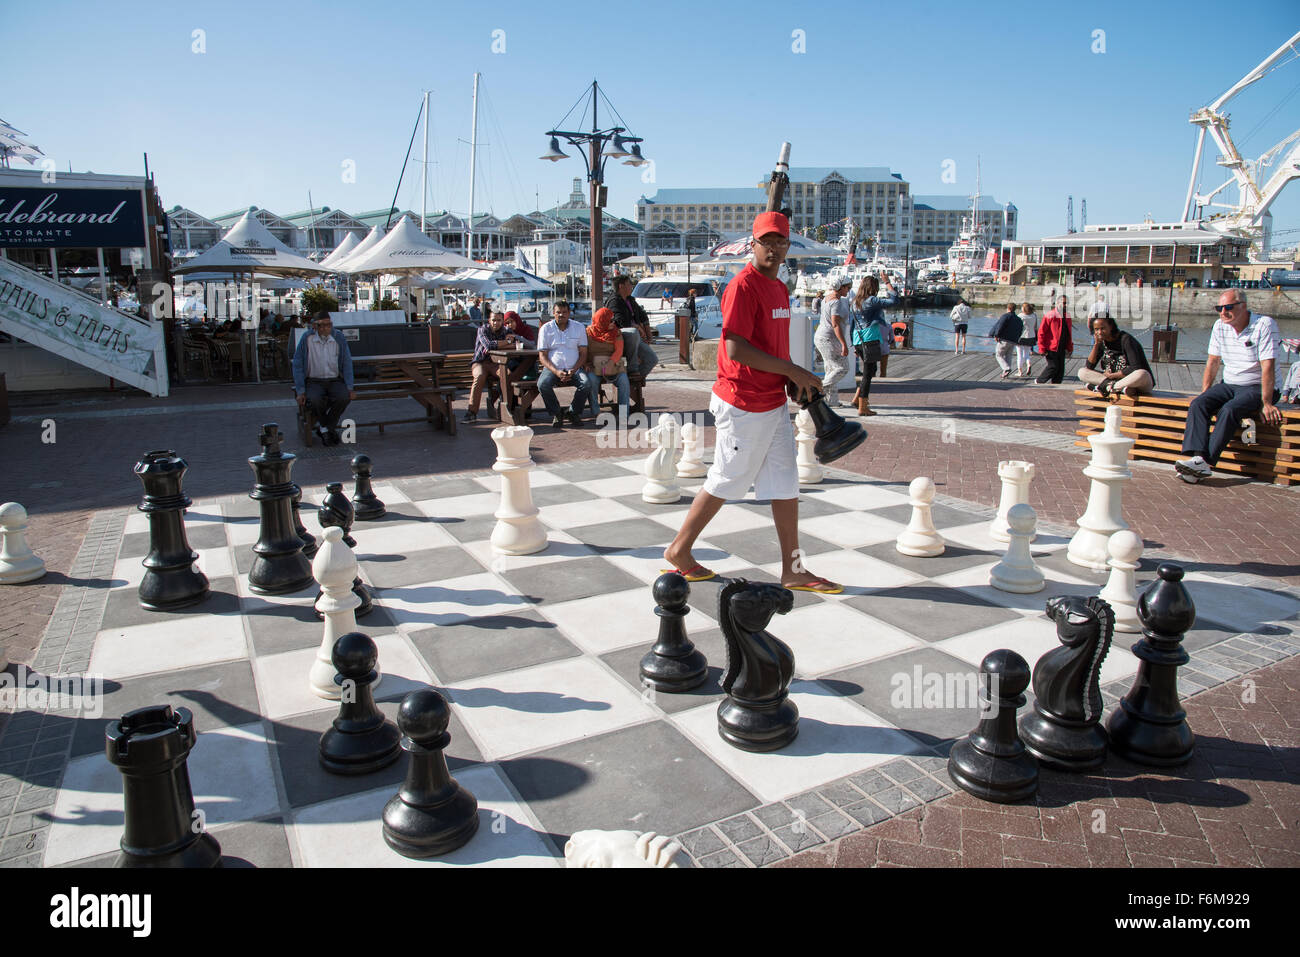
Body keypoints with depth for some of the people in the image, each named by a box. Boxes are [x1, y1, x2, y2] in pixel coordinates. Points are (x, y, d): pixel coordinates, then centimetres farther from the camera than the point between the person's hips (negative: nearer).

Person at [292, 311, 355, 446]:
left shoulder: (338, 337, -2)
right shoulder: (307, 339, -7)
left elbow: (347, 363, 3)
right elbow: (297, 366, -3)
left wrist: (350, 388, -6)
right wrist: (300, 392, -9)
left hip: (335, 380, 2)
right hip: (314, 381, -2)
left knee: (344, 397, -30)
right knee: (315, 400, -34)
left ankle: (323, 427, -9)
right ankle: (328, 429, -6)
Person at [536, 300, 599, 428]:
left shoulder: (579, 327, 8)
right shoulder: (546, 329, 5)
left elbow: (583, 353, 6)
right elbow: (543, 356, 1)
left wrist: (573, 371, -12)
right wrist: (556, 372, -16)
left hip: (575, 369, 1)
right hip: (552, 368, -1)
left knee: (587, 383, -30)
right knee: (543, 384, -32)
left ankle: (574, 413, -7)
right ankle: (556, 414, -10)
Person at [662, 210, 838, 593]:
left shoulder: (780, 288, 14)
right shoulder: (743, 287, -15)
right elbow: (736, 349, -24)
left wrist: (797, 381, 6)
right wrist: (792, 371, -20)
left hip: (774, 402, 9)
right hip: (743, 404, -9)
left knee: (785, 486, 9)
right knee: (725, 483, 4)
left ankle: (793, 570, 17)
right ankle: (679, 550, 22)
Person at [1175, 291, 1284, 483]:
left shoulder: (1264, 325, -12)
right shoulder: (1220, 326, 6)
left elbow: (1268, 367, -16)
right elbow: (1213, 361, 12)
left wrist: (1266, 404, -19)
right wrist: (1205, 393, 4)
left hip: (1256, 387, -5)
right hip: (1229, 384, 5)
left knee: (1229, 410, -33)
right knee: (1198, 404, -23)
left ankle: (1206, 462, -37)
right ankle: (1197, 456, -38)